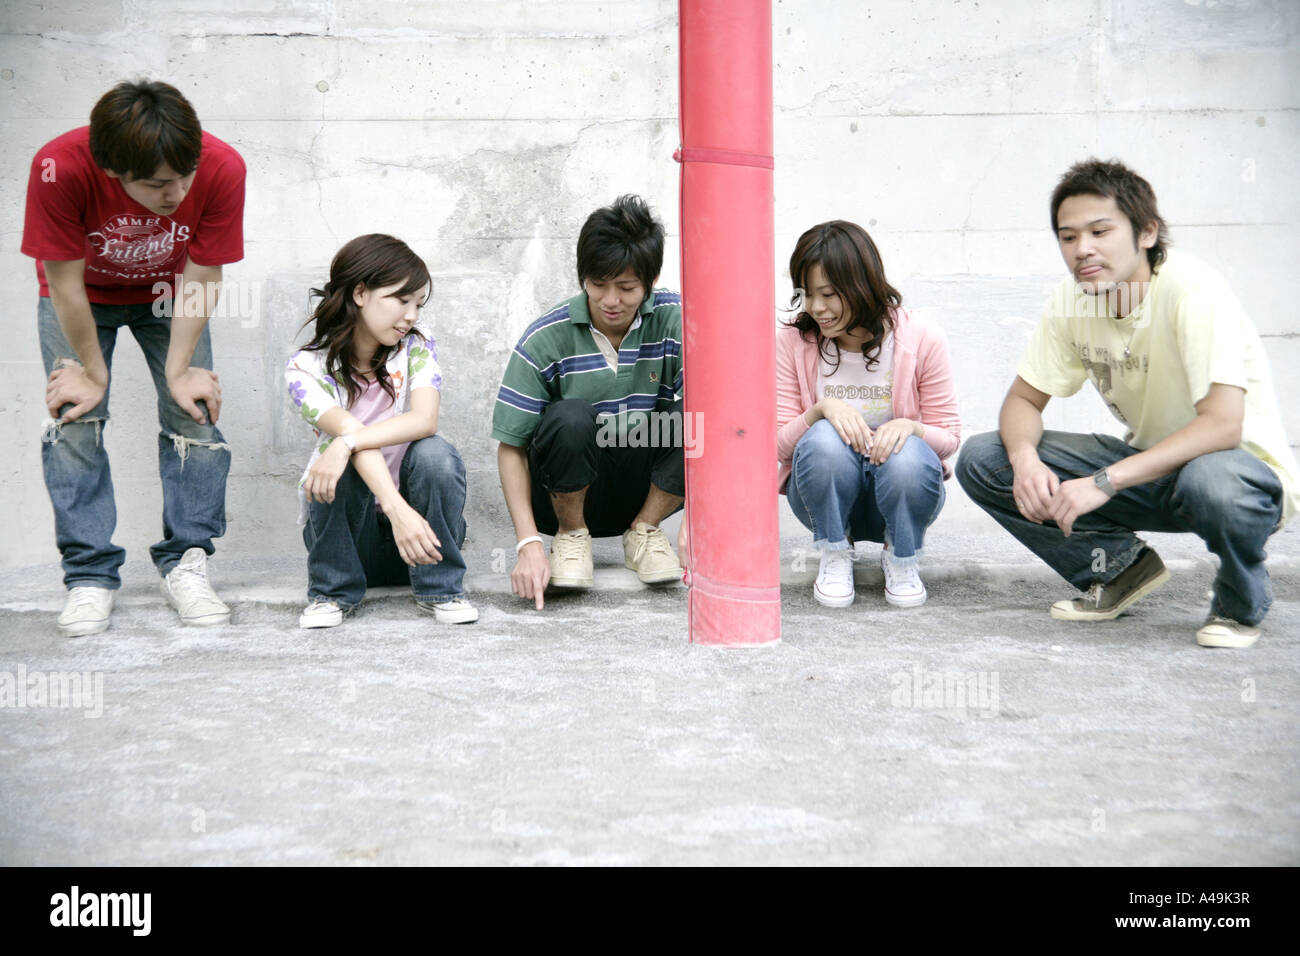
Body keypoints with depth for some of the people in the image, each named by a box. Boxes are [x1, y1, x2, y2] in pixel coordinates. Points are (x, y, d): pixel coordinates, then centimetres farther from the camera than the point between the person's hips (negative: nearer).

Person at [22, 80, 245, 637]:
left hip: (168, 294, 1)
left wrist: (178, 370, -18)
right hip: (81, 296, -1)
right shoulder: (59, 168, -39)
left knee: (194, 410, -11)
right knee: (74, 419, -13)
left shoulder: (222, 170, -34)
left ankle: (185, 563, 0)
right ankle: (90, 576, -5)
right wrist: (93, 372, -18)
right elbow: (64, 283, -27)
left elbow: (199, 278, -22)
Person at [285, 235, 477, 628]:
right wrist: (397, 508, -47)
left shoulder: (416, 344, -7)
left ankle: (439, 588, -14)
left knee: (435, 453, -29)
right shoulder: (307, 368, -13)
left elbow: (425, 420, -25)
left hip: (416, 523, 1)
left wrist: (347, 442, -40)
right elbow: (349, 432, -31)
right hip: (345, 526, -1)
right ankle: (332, 592, -12)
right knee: (343, 466, -32)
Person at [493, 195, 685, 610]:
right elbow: (511, 447, -11)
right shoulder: (545, 339, -14)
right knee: (570, 417, -33)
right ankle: (571, 536, -5)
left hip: (644, 488, 2)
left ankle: (644, 531, -3)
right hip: (567, 493, -1)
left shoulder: (674, 321, -11)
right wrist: (528, 543, -25)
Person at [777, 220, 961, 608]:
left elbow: (949, 437, -4)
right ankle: (834, 556, -7)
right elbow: (778, 443, -6)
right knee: (824, 440, -33)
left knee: (908, 458, -35)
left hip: (899, 486, 0)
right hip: (826, 492, 0)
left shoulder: (922, 340, -11)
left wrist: (909, 426, -28)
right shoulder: (792, 341, -8)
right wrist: (821, 409, -27)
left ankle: (903, 558, -4)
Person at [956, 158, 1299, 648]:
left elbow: (1223, 424, -35)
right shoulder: (1070, 300, -8)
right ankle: (1122, 566, 6)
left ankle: (1241, 602, -8)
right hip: (1147, 463, 6)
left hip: (1244, 466, -5)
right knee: (981, 459, -9)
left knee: (1210, 480, -43)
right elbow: (1023, 399, 0)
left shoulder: (1193, 289, -26)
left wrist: (1106, 481, -40)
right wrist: (1024, 458, -24)